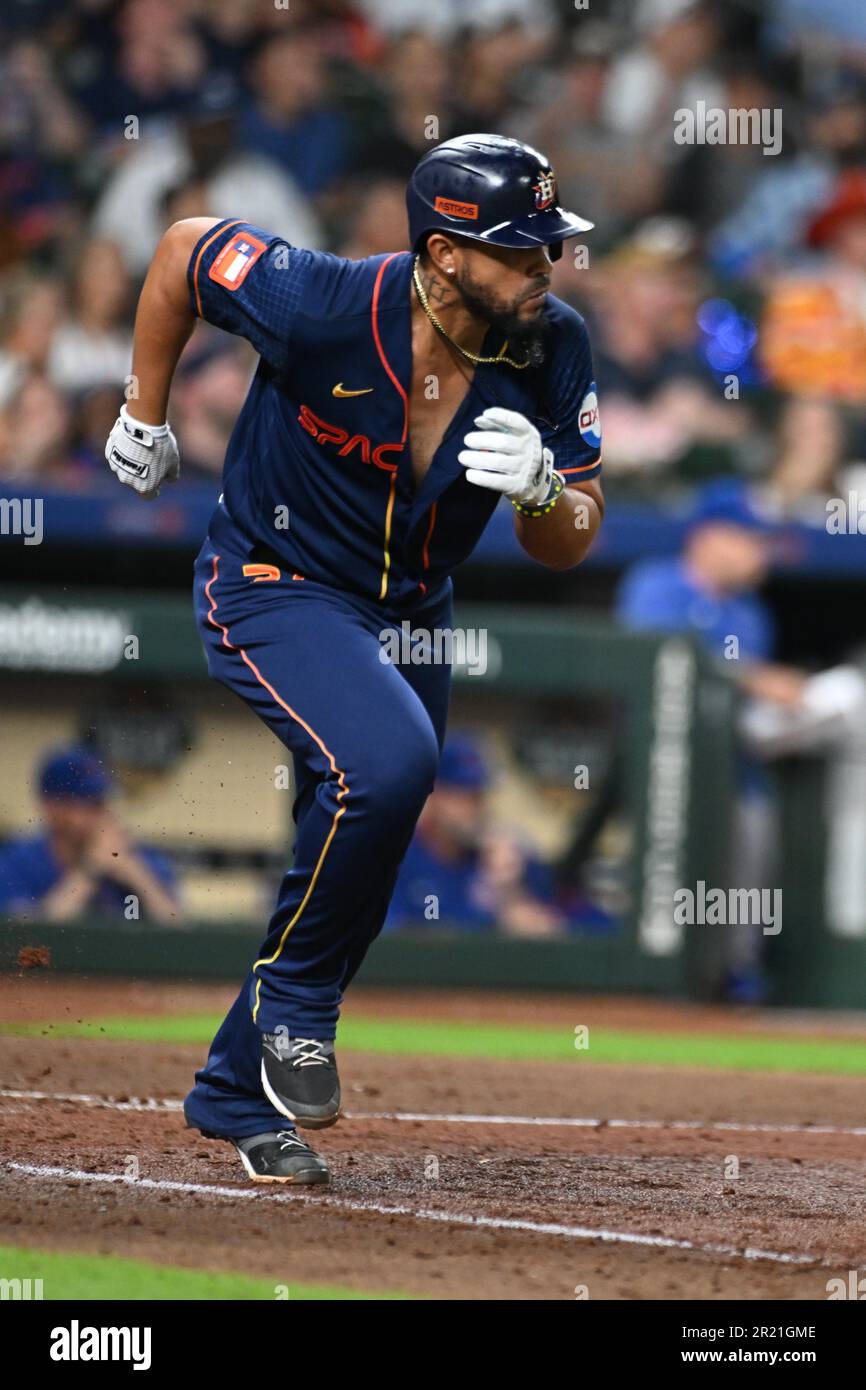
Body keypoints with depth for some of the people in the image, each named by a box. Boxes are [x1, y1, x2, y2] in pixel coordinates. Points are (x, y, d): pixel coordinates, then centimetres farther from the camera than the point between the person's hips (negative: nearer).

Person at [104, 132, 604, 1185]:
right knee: (386, 760, -31)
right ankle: (295, 998, -8)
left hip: (409, 617, 6)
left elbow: (569, 549, -8)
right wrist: (143, 417, 2)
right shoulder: (323, 305, -27)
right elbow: (184, 251, -9)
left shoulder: (552, 350, -14)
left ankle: (236, 1096, 30)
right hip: (275, 592, -6)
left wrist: (539, 487, -32)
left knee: (356, 873, 10)